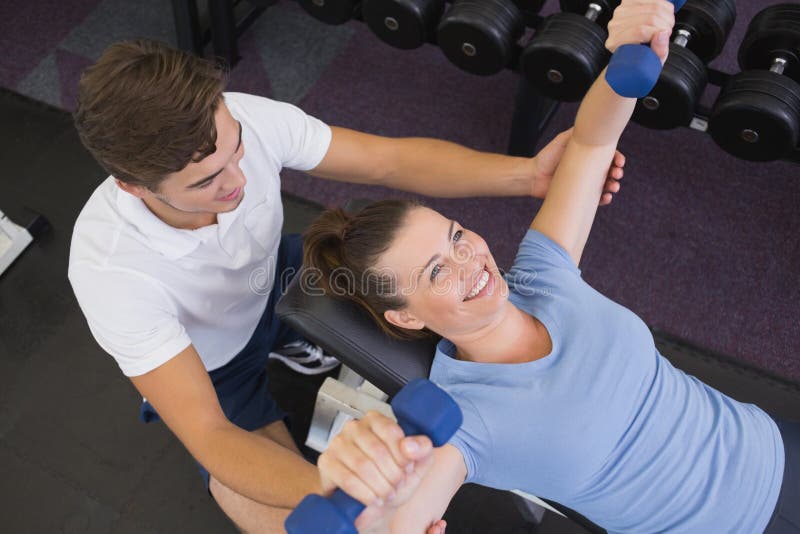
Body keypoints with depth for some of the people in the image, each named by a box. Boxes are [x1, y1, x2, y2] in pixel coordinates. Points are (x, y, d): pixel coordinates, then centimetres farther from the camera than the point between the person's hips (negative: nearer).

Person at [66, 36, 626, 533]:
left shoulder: (244, 119, -32)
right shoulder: (108, 267, -40)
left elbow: (390, 160, -25)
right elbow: (207, 438, -41)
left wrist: (527, 174, -40)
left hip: (269, 280, 4)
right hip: (205, 365, -4)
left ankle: (291, 340, 20)